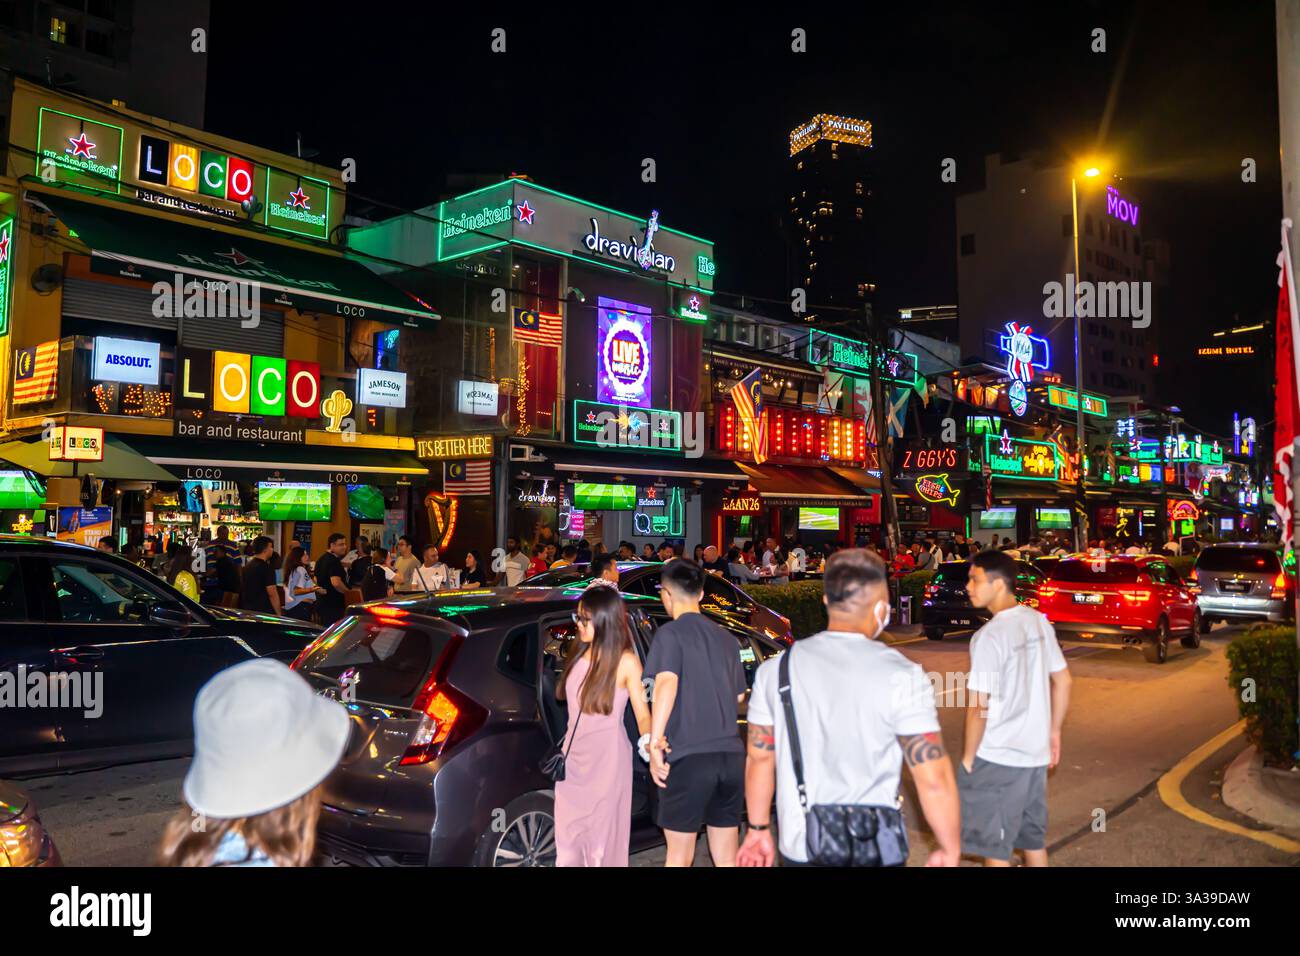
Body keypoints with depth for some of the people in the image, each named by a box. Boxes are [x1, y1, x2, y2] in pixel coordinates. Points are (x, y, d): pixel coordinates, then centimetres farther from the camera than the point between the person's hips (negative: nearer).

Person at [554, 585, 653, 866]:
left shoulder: (625, 661, -12)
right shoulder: (580, 656, 6)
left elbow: (642, 714, -14)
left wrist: (648, 741, -33)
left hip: (606, 759, -6)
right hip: (572, 757, 6)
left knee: (602, 839, 5)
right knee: (568, 837, 14)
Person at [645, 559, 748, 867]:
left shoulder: (670, 633, -6)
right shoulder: (726, 638, 13)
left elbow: (666, 683, -23)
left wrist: (655, 742, -22)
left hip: (688, 757, -5)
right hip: (731, 755, 5)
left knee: (679, 856, 9)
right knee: (727, 858, 13)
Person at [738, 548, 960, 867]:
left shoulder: (775, 670, -4)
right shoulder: (902, 676, -15)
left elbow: (759, 758, 4)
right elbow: (934, 779, -15)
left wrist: (758, 829, 16)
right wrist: (950, 850, -2)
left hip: (798, 848, 3)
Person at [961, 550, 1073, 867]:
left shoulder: (989, 636, -19)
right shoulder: (1038, 621, 2)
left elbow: (978, 707, -19)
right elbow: (1063, 680, 11)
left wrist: (967, 758, -8)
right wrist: (1053, 730, 20)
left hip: (998, 757, -7)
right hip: (1036, 751, 7)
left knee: (995, 845, 5)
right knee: (1033, 836, 21)